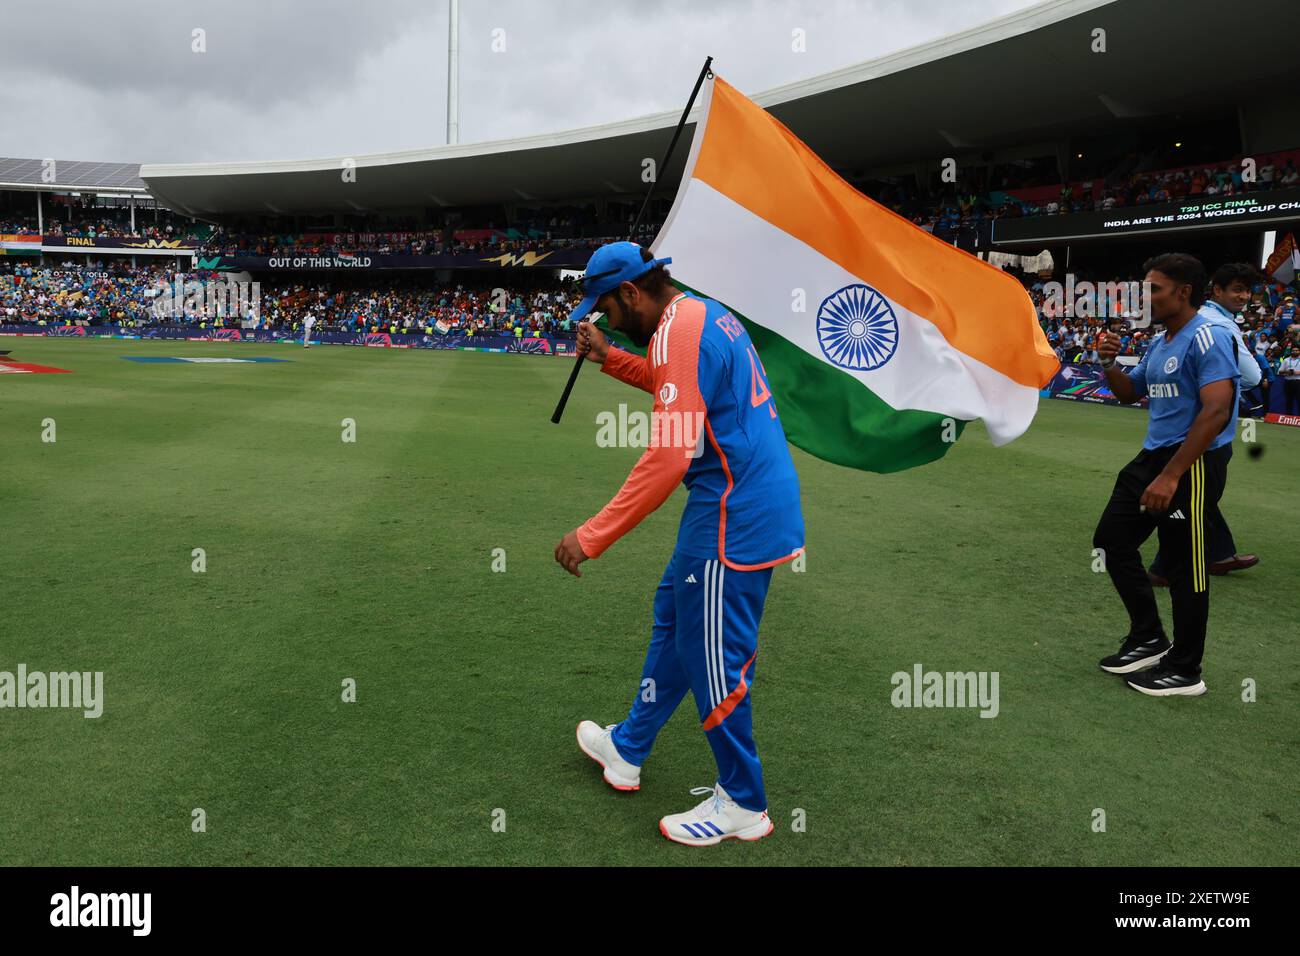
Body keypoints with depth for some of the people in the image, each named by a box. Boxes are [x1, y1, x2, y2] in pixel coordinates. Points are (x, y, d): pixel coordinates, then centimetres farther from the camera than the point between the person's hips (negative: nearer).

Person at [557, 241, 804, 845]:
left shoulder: (677, 331, -18)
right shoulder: (705, 313, 12)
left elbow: (670, 456, -26)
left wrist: (592, 536, -23)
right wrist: (610, 359, 22)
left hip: (733, 517, -11)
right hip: (755, 501, 11)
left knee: (712, 659, 3)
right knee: (674, 620, 21)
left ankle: (743, 805, 21)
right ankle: (627, 750, 39)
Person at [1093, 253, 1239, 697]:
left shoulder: (1207, 338, -15)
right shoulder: (1159, 343, 14)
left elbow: (1216, 412, -25)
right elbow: (1129, 393, 27)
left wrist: (1170, 476, -28)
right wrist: (1109, 364, 5)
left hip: (1194, 463, -10)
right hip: (1154, 455, 10)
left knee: (1184, 567, -1)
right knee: (1112, 539, 12)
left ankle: (1185, 671, 14)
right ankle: (1148, 640, 25)